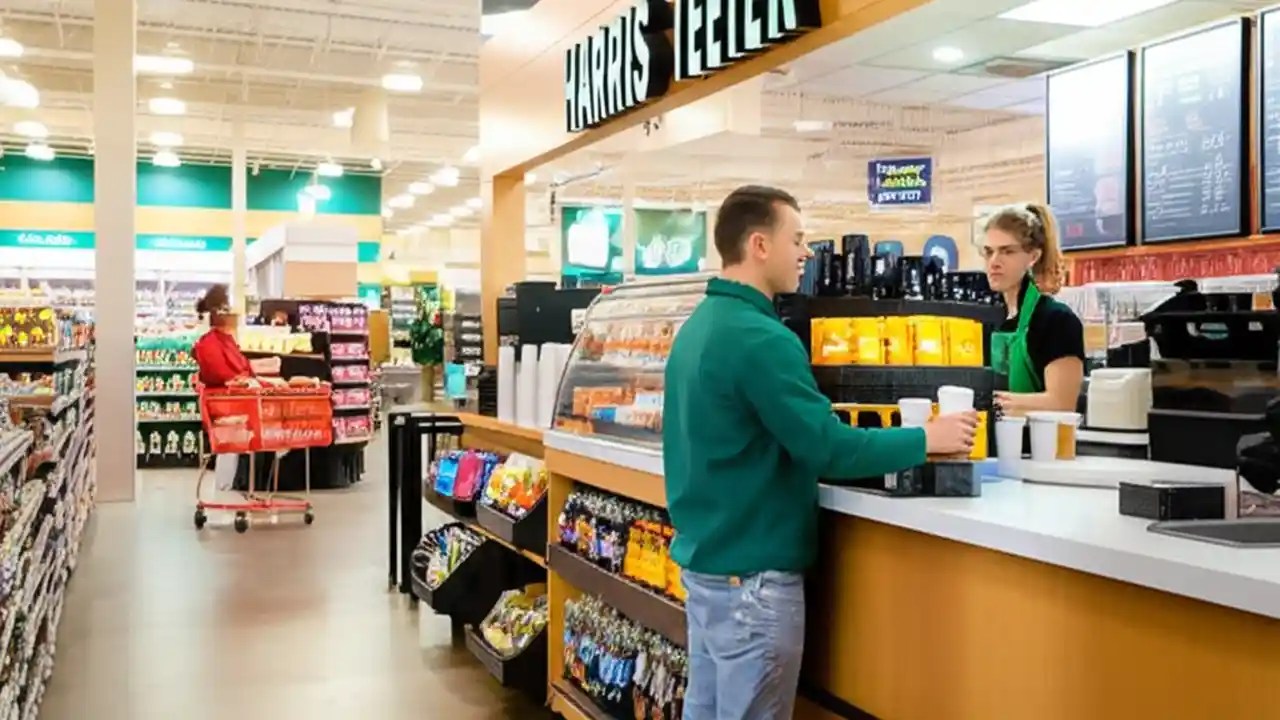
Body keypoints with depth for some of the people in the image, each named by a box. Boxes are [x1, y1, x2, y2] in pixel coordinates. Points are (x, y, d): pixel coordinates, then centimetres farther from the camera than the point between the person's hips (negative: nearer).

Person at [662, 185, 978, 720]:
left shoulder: (698, 326, 9)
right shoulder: (758, 337, -21)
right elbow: (829, 448, -21)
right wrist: (927, 440, -9)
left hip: (704, 558, 9)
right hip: (751, 574, -9)